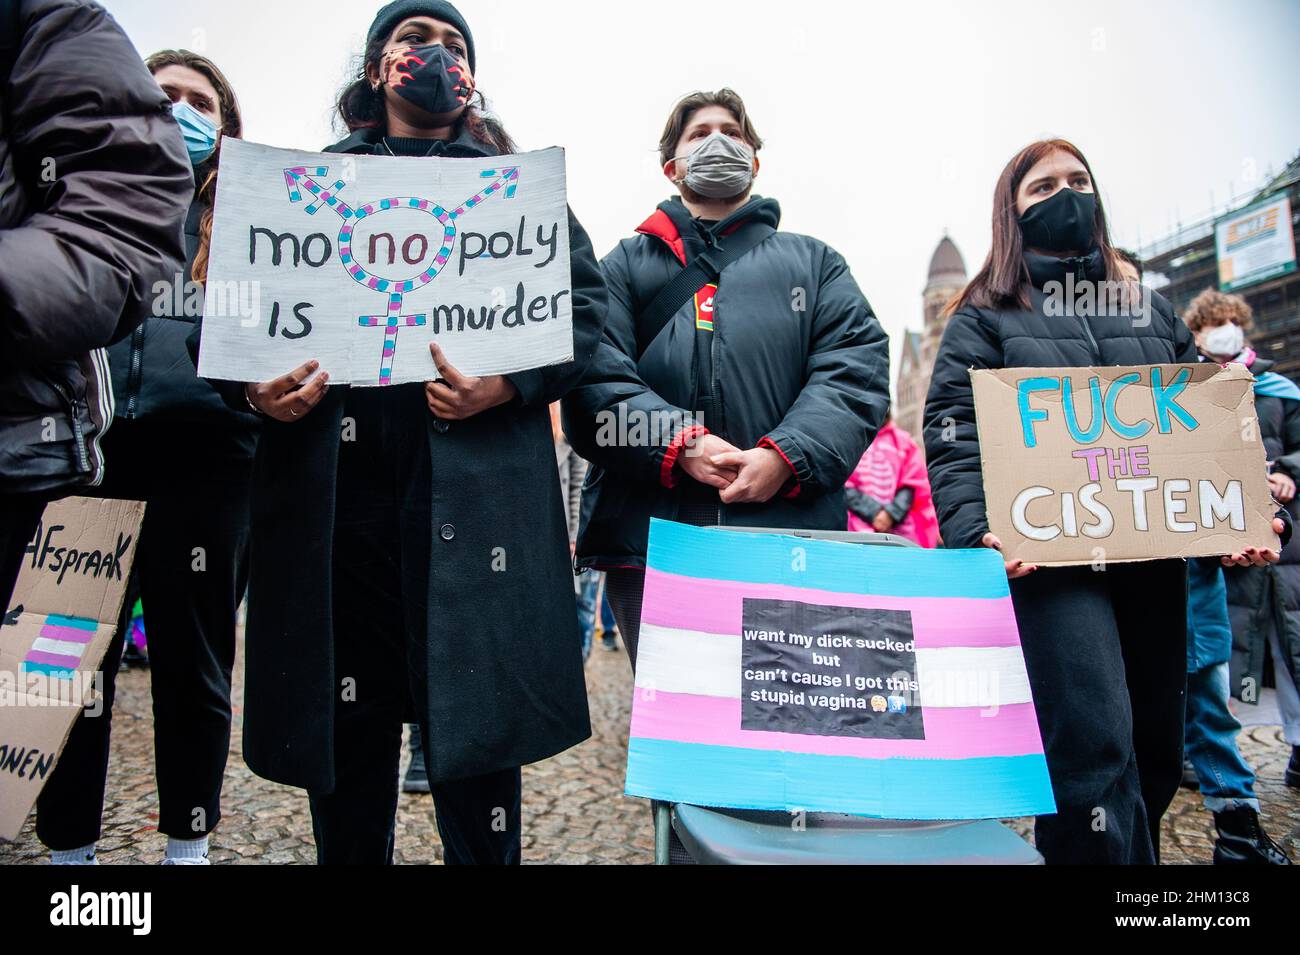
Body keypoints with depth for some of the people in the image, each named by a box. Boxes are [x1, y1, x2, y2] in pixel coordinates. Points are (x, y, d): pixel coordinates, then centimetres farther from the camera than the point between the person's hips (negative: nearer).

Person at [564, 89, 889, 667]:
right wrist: (682, 444, -13)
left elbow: (856, 368, 7)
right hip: (649, 538, 0)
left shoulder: (814, 263, 22)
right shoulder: (626, 265, 20)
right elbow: (594, 376, 4)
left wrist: (785, 457, -11)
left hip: (793, 533, 1)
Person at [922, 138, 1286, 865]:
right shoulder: (984, 319, 6)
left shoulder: (1152, 312, 20)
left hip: (1155, 559, 5)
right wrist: (976, 533, -23)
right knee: (1095, 756, -17)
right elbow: (955, 437, -6)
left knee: (1158, 761, 12)